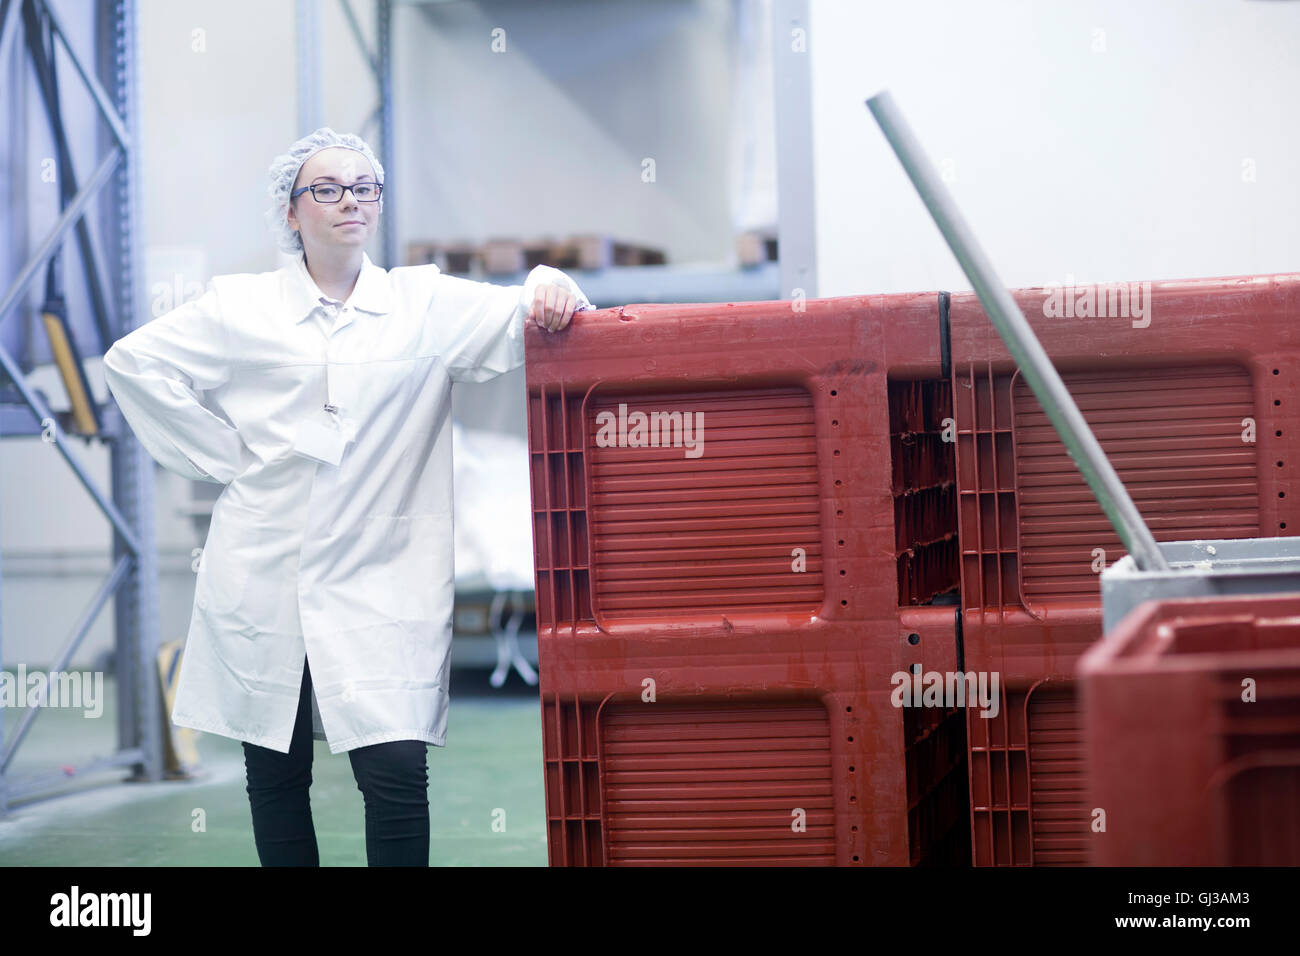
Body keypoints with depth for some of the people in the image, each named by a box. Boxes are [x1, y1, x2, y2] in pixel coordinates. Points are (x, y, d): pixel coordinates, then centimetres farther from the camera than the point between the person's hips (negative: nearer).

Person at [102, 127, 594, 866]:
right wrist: (221, 456, 2)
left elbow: (520, 321, 2)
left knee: (398, 771, -11)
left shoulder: (426, 303, 9)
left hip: (381, 579, -1)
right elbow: (133, 360, 8)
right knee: (277, 775, 8)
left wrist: (549, 286, -22)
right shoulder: (241, 307, 7)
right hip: (266, 577, 1)